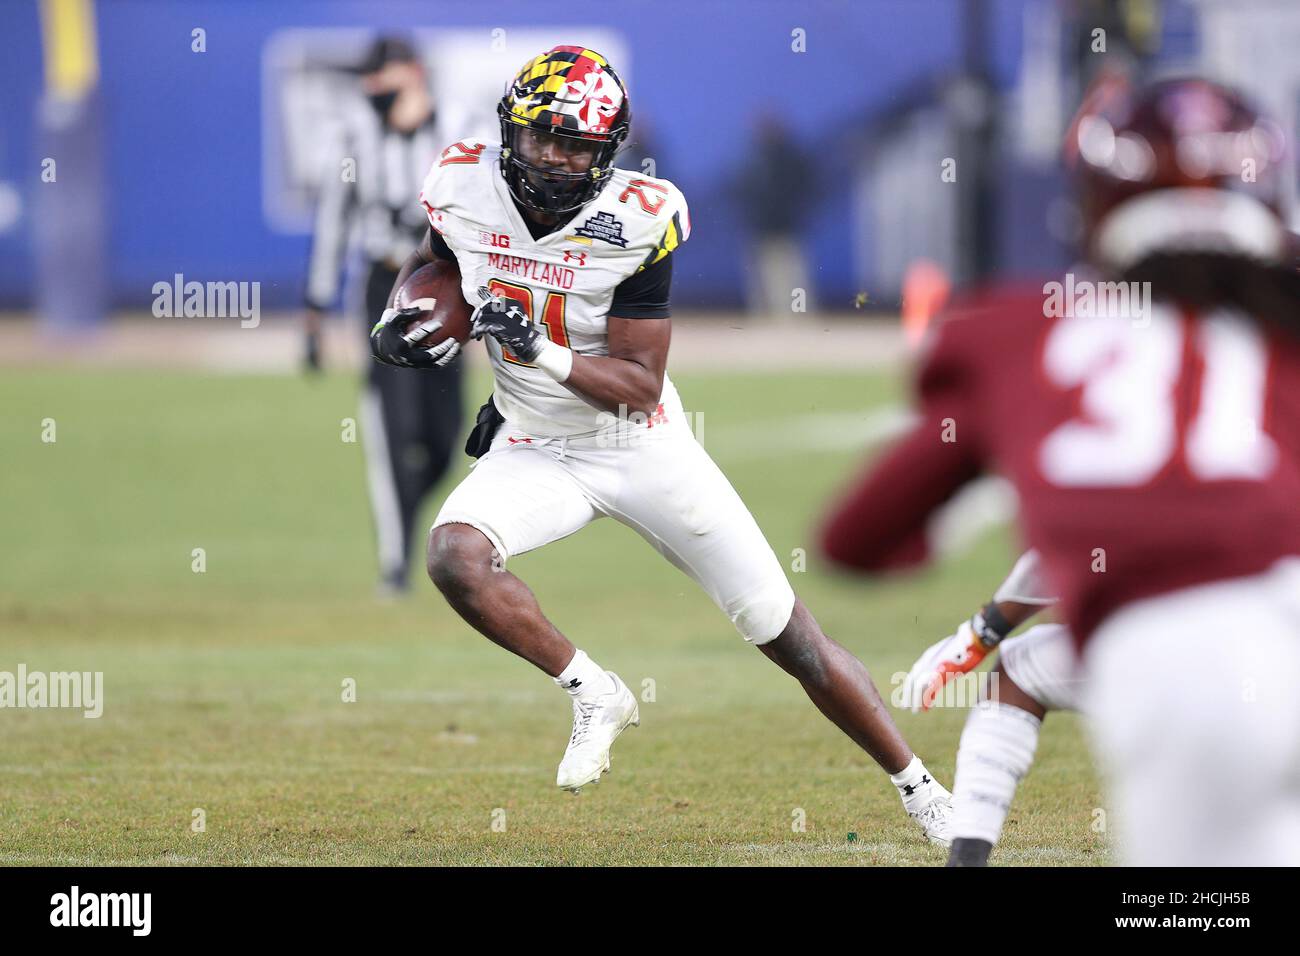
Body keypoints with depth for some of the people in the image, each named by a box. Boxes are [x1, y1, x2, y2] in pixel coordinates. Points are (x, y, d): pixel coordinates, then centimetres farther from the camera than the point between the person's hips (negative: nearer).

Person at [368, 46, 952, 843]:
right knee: (455, 556, -30)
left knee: (792, 641, -1)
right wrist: (396, 319, -5)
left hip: (643, 448, -3)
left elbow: (640, 387, -20)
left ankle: (923, 792, 16)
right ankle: (595, 697, -8)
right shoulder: (465, 189, -12)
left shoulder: (635, 223, -22)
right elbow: (435, 258, 14)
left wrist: (542, 355, -35)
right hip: (537, 451, 3)